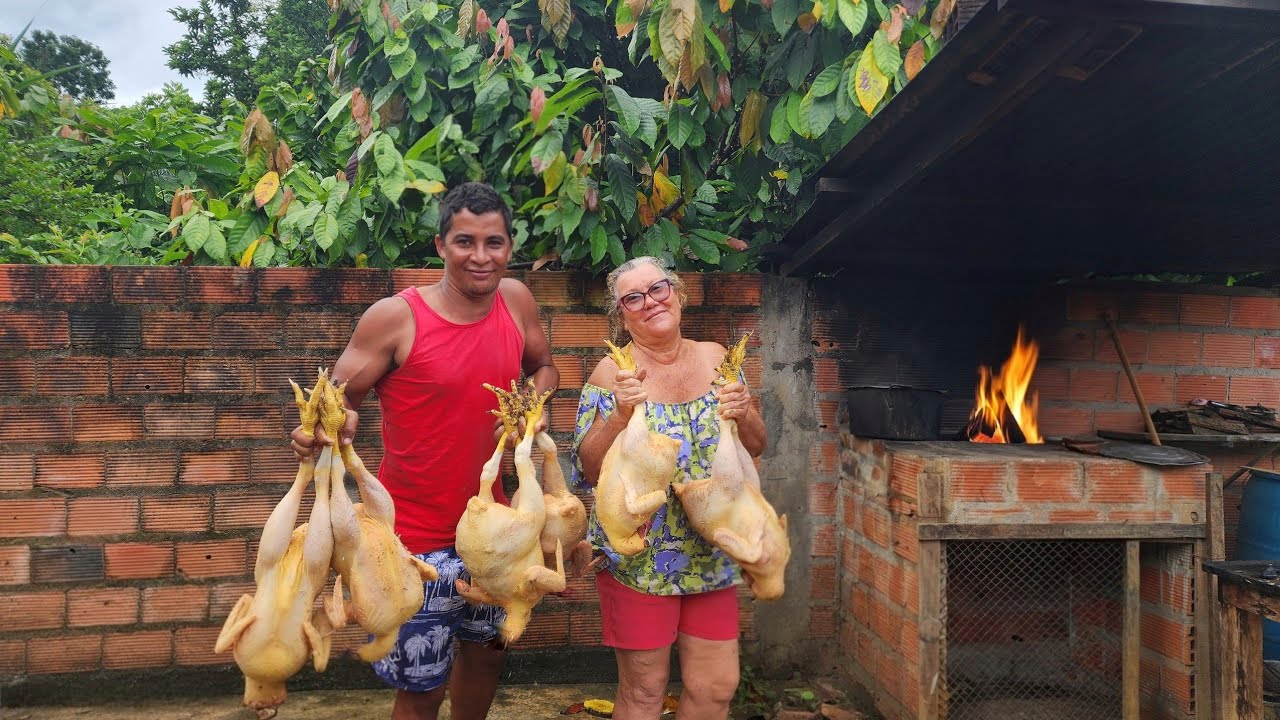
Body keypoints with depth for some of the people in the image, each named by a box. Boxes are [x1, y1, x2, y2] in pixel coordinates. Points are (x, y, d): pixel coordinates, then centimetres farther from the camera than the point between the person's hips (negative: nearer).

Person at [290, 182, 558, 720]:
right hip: (419, 538, -5)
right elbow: (339, 399, -9)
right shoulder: (395, 317, -16)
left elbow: (543, 366, 15)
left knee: (486, 652, 25)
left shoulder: (515, 300, -2)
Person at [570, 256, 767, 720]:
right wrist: (621, 413, -26)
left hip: (712, 554, 4)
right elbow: (588, 470, -11)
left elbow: (756, 446, 6)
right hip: (638, 556, -3)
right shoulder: (614, 373, -8)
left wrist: (743, 415, -15)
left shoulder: (715, 359, 2)